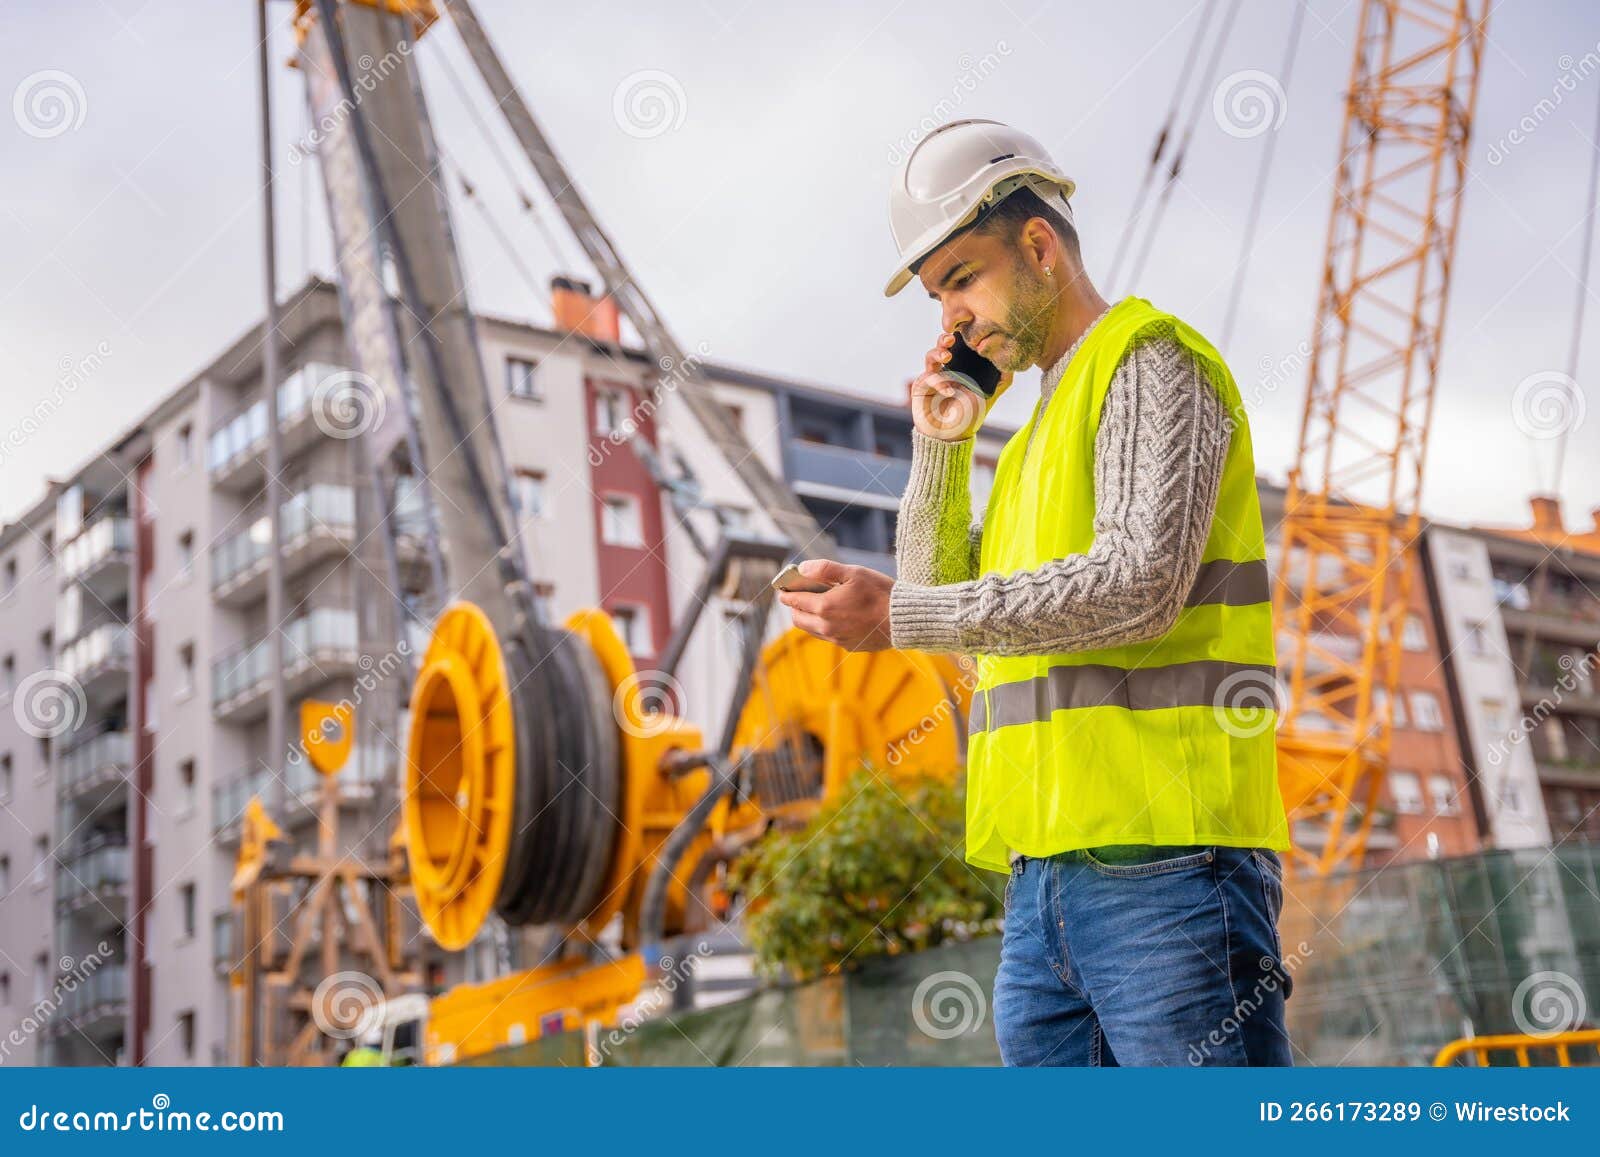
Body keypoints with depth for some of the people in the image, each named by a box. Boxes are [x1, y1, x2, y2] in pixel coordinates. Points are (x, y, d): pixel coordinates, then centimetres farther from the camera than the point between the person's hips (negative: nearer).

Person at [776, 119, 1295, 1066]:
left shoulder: (1151, 364, -1)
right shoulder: (1044, 430, 26)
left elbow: (1140, 584, -16)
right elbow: (941, 593, 23)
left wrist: (898, 616, -17)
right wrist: (941, 446, 11)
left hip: (1163, 855, -9)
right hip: (1048, 867, 9)